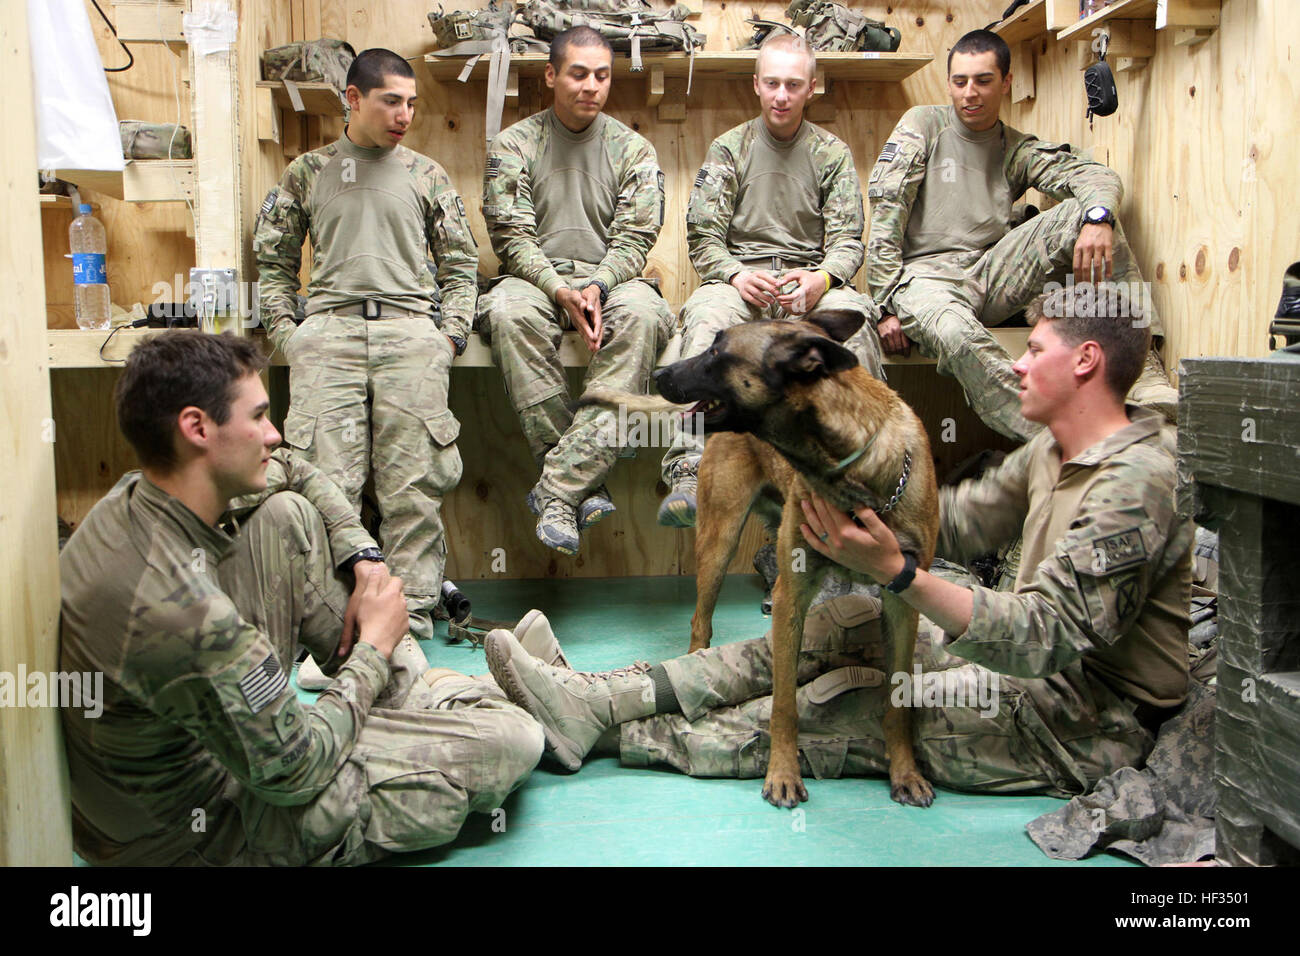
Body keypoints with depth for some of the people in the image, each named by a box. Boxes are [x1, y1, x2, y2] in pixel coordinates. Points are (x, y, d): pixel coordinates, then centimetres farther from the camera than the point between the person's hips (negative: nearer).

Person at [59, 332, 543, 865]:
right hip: (200, 832, -9)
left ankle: (414, 692, 10)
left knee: (288, 514, 4)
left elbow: (291, 471, 12)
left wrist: (365, 559, 0)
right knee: (515, 742, -15)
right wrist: (375, 646, -11)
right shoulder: (172, 607, -37)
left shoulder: (135, 496, -9)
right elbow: (293, 771, -25)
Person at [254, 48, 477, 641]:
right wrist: (285, 332, 5)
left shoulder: (424, 175, 17)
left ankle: (412, 618, 3)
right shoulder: (308, 172, 16)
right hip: (329, 332, 0)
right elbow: (274, 260, 18)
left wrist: (453, 334, 6)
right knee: (327, 483, -7)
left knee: (412, 486, -3)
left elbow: (460, 261, 18)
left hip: (411, 331, 1)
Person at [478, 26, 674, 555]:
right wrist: (560, 290, -19)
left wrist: (597, 287, -19)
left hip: (610, 278, 1)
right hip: (536, 277, 0)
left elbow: (634, 237, 2)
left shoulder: (633, 149, 12)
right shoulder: (513, 145, 8)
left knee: (641, 313, -35)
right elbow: (511, 236, -2)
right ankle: (583, 484, -35)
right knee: (509, 312, -37)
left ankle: (557, 490, -39)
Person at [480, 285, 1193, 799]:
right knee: (837, 626, -5)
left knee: (833, 713, -15)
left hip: (1090, 723, -8)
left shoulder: (1132, 484, -24)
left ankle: (612, 734, -4)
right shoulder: (1053, 451, 8)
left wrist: (896, 572, -36)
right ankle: (600, 701, -8)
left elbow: (1046, 637, -31)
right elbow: (960, 520, 16)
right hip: (1045, 655, 8)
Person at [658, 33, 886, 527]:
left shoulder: (832, 153, 14)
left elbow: (848, 240, 7)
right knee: (705, 315, -36)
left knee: (852, 312, -36)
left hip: (812, 276, 1)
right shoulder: (728, 148, 12)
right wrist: (736, 275, -17)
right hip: (740, 275, 0)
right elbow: (703, 238, 5)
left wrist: (823, 277, -17)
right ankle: (688, 473, -46)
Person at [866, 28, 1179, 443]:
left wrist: (1097, 217, -25)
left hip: (993, 274, 4)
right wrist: (886, 305, -10)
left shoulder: (1018, 149, 17)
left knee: (1083, 211, -16)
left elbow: (1096, 176, 2)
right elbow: (885, 214, -1)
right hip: (925, 274, -4)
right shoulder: (923, 125, 8)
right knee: (957, 334, -40)